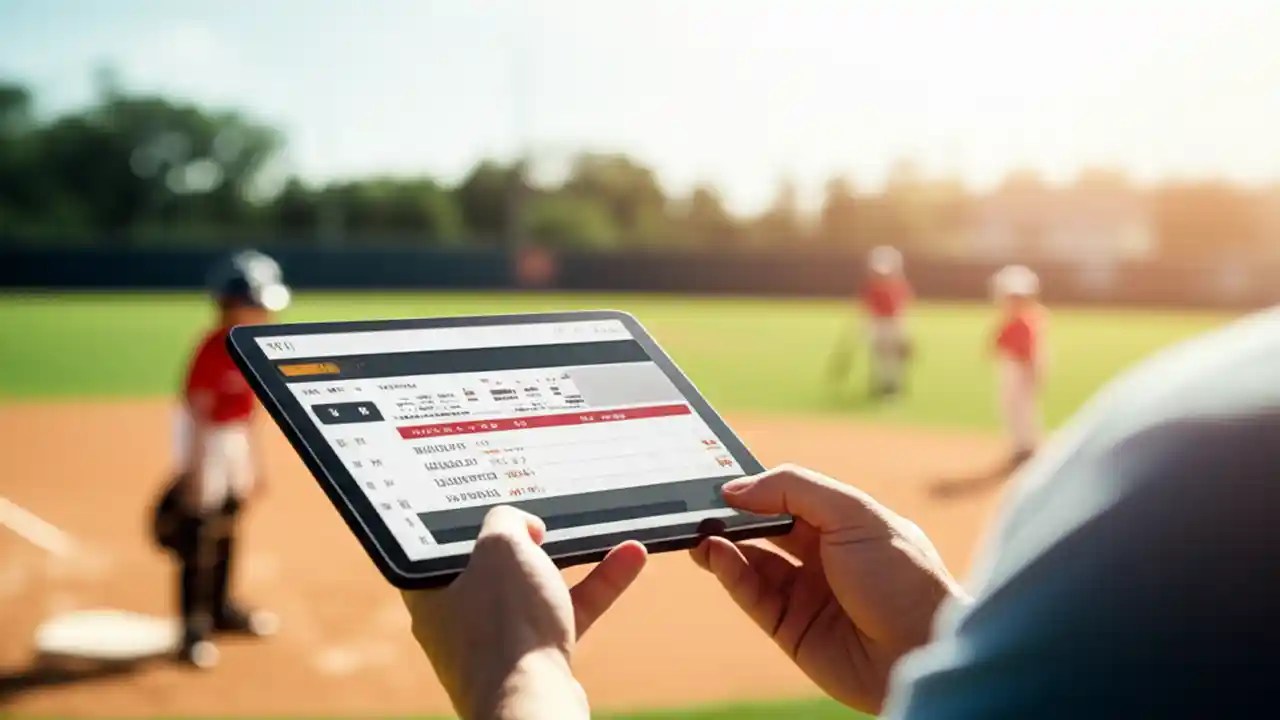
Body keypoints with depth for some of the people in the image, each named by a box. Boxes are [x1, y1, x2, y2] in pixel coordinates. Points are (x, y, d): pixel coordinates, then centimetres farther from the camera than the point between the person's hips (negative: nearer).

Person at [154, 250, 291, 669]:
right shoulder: (212, 351, -22)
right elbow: (196, 413, -23)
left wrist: (249, 456, 17)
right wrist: (194, 469, -25)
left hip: (235, 438, 9)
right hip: (206, 441, -9)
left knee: (226, 527, 20)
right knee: (199, 532, -7)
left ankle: (221, 607, 35)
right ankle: (195, 625, -1)